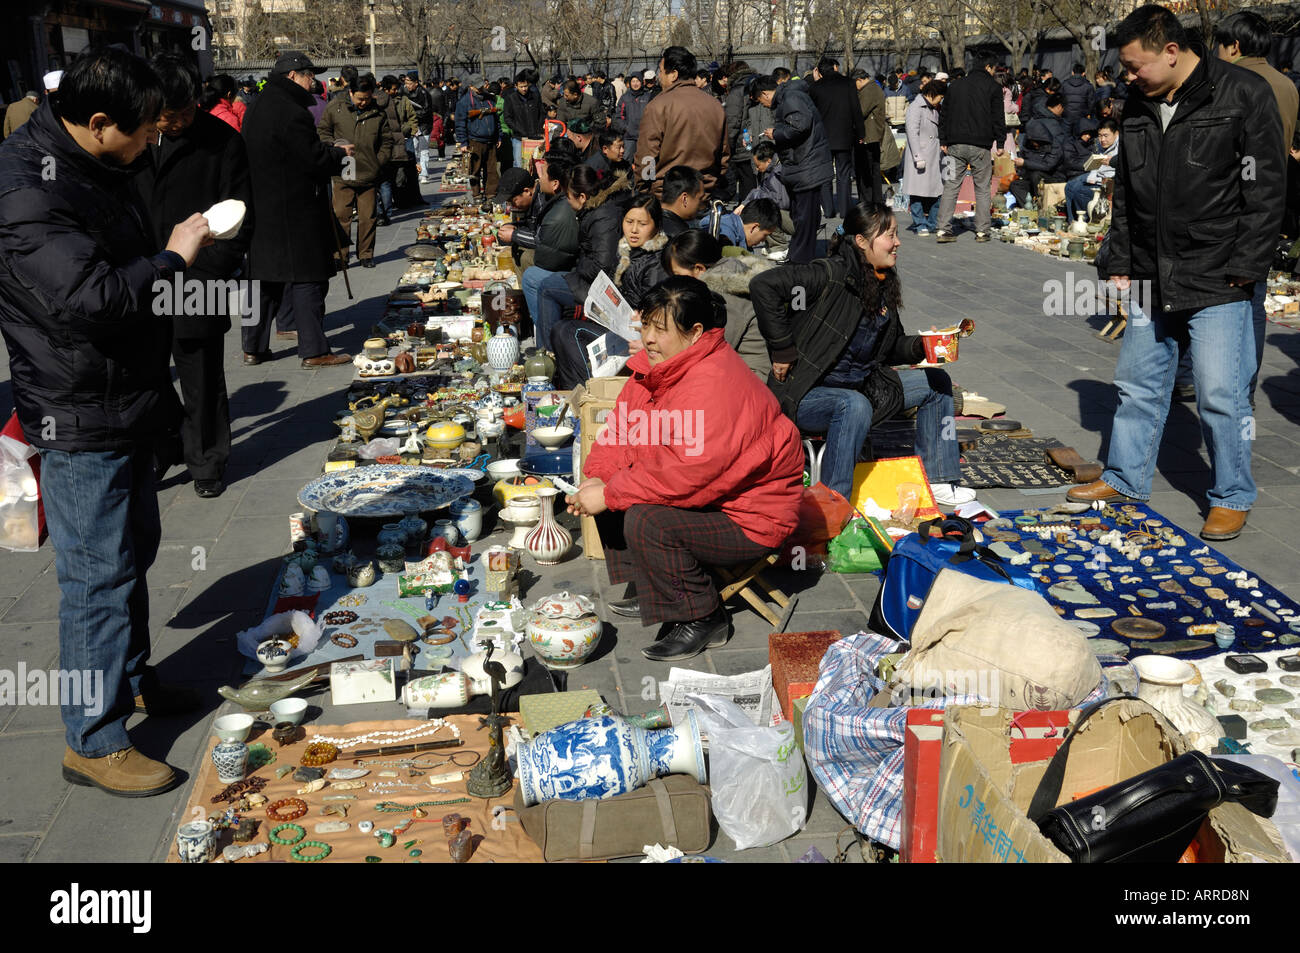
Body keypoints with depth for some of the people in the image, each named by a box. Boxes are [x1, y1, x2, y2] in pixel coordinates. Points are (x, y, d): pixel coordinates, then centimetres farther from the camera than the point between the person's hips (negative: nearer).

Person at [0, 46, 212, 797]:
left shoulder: (96, 168, 9)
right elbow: (88, 296, -32)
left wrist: (181, 244, 8)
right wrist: (173, 256, -21)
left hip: (126, 398, 10)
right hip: (80, 417, -10)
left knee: (134, 548, 21)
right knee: (100, 574, -3)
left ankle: (131, 676, 40)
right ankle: (94, 742, 10)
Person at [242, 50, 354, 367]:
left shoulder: (256, 108, 13)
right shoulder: (291, 112, -18)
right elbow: (315, 159, -18)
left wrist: (325, 149, 16)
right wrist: (340, 152, 1)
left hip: (260, 207, 9)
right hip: (294, 210, -9)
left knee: (264, 276, 14)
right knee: (306, 279, -2)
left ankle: (253, 347, 20)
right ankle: (313, 350, 2)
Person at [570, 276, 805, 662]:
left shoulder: (715, 385, -30)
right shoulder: (656, 365, 1)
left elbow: (689, 474, -34)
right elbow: (623, 430, 7)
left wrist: (610, 495, -28)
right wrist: (597, 478, -12)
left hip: (751, 517, -10)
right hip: (703, 492, 10)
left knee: (646, 521, -28)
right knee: (612, 484, 7)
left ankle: (702, 619, -9)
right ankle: (655, 591, 15)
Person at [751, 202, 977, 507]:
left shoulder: (884, 282, 8)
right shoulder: (834, 274, -20)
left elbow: (890, 347, 19)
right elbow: (764, 285, -30)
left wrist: (921, 345, -3)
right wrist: (783, 348, -24)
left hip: (860, 387, 9)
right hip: (807, 394, -9)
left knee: (937, 382, 9)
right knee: (855, 405, -40)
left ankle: (935, 481, 15)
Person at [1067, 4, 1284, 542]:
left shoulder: (1243, 95, -8)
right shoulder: (1138, 107, 9)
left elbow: (1267, 189, -8)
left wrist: (1244, 267, -13)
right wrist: (1118, 264, 11)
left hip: (1216, 281, -6)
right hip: (1151, 278, 6)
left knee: (1221, 394, -3)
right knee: (1138, 382, 14)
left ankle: (1233, 498, 13)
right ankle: (1125, 479, 29)